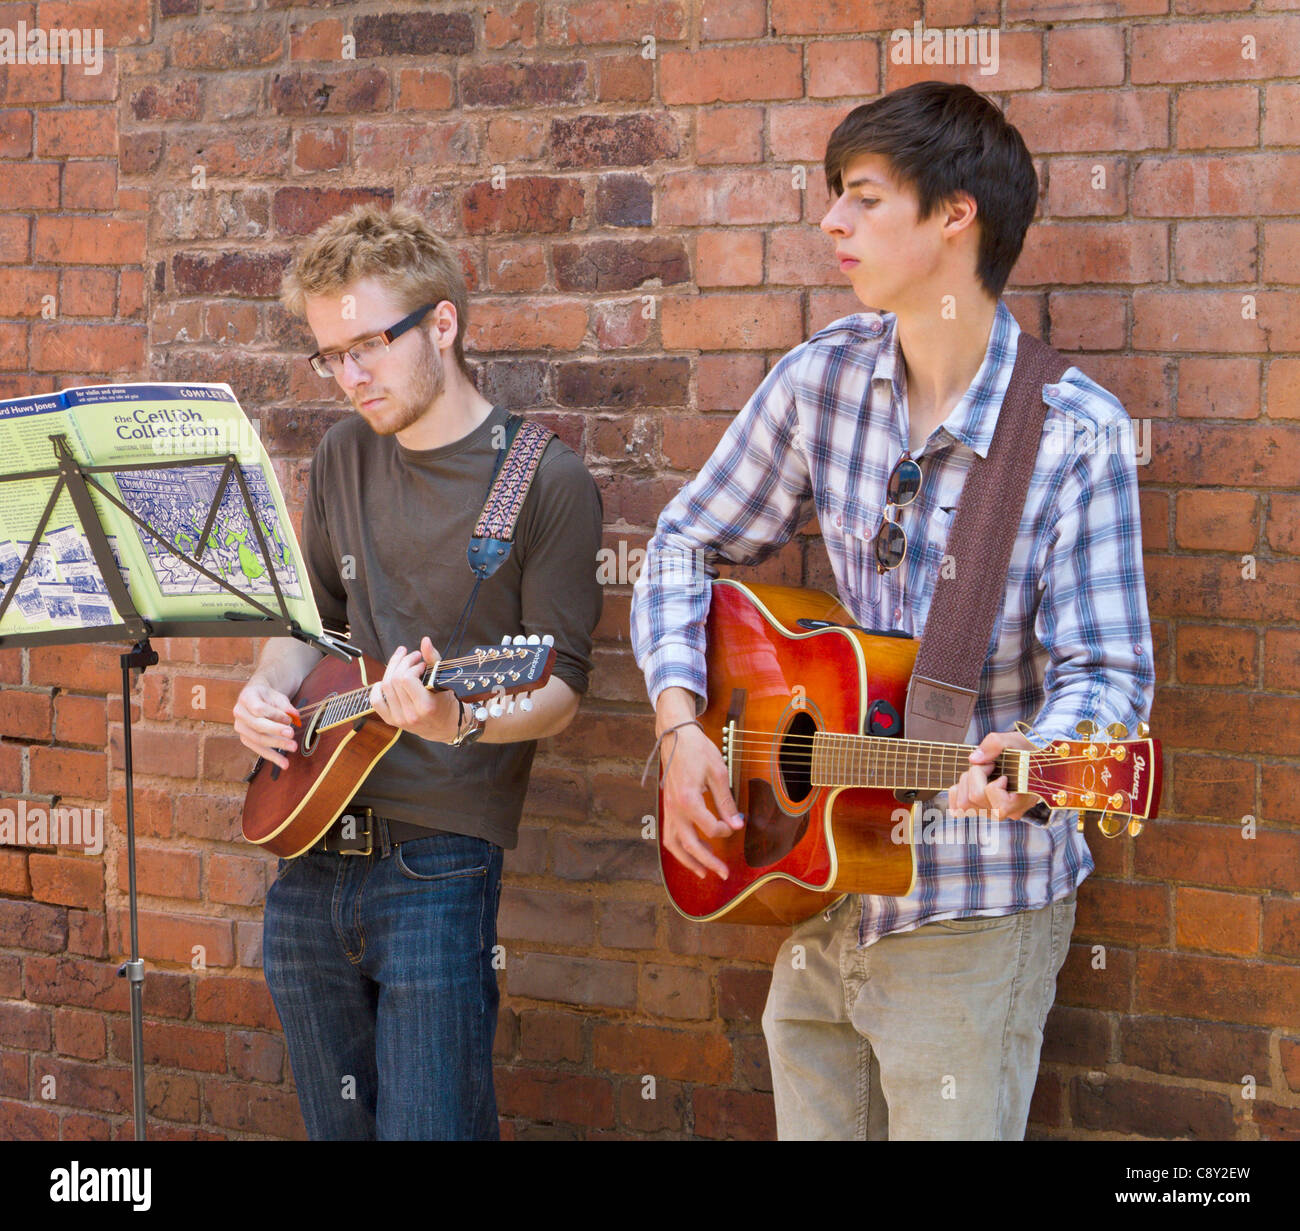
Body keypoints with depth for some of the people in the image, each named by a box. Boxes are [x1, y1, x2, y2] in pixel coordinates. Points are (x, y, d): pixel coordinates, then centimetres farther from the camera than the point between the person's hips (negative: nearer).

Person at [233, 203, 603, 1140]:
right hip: (310, 855, 6)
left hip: (438, 862, -6)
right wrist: (271, 690, 0)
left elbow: (559, 689, -9)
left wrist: (461, 720, -30)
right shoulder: (345, 457, 11)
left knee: (424, 1128, -9)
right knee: (339, 1128, 13)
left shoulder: (546, 482, -7)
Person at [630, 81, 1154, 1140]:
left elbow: (1107, 670, -17)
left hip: (969, 919, -5)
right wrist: (681, 728, -2)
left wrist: (1032, 762, -38)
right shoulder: (821, 382, 0)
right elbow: (690, 546, 11)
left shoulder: (1076, 435, -15)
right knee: (811, 1125, 16)